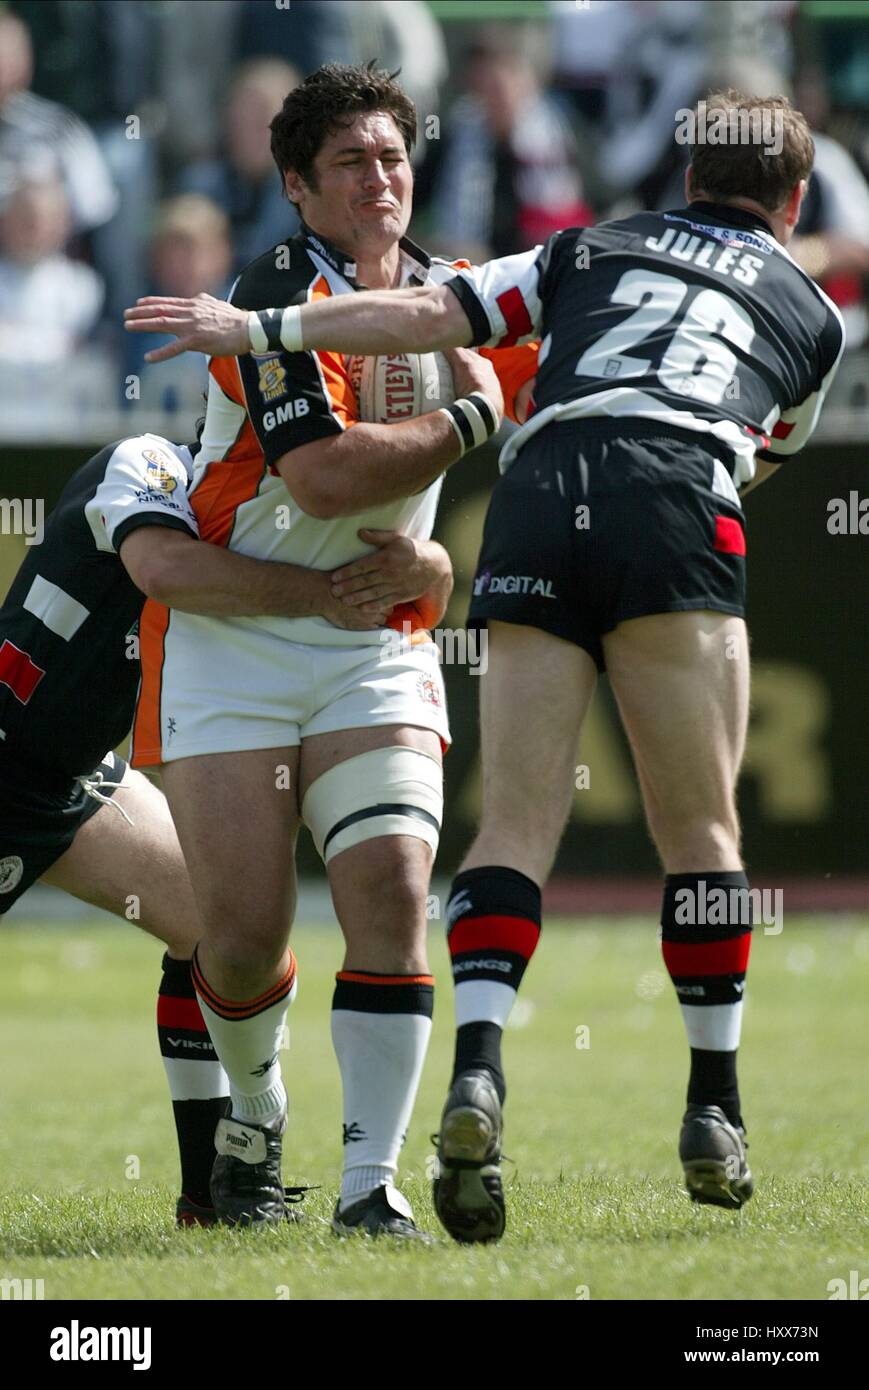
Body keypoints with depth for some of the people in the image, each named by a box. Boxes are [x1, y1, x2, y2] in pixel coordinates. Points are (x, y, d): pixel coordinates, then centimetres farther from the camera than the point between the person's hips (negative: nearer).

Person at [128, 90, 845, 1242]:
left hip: (536, 498, 1)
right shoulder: (812, 310, 27)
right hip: (675, 516, -1)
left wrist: (258, 328, 19)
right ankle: (715, 1114, 6)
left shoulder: (593, 250, 27)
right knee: (699, 828, 8)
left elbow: (432, 313, 15)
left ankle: (477, 1071, -21)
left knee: (515, 824, 0)